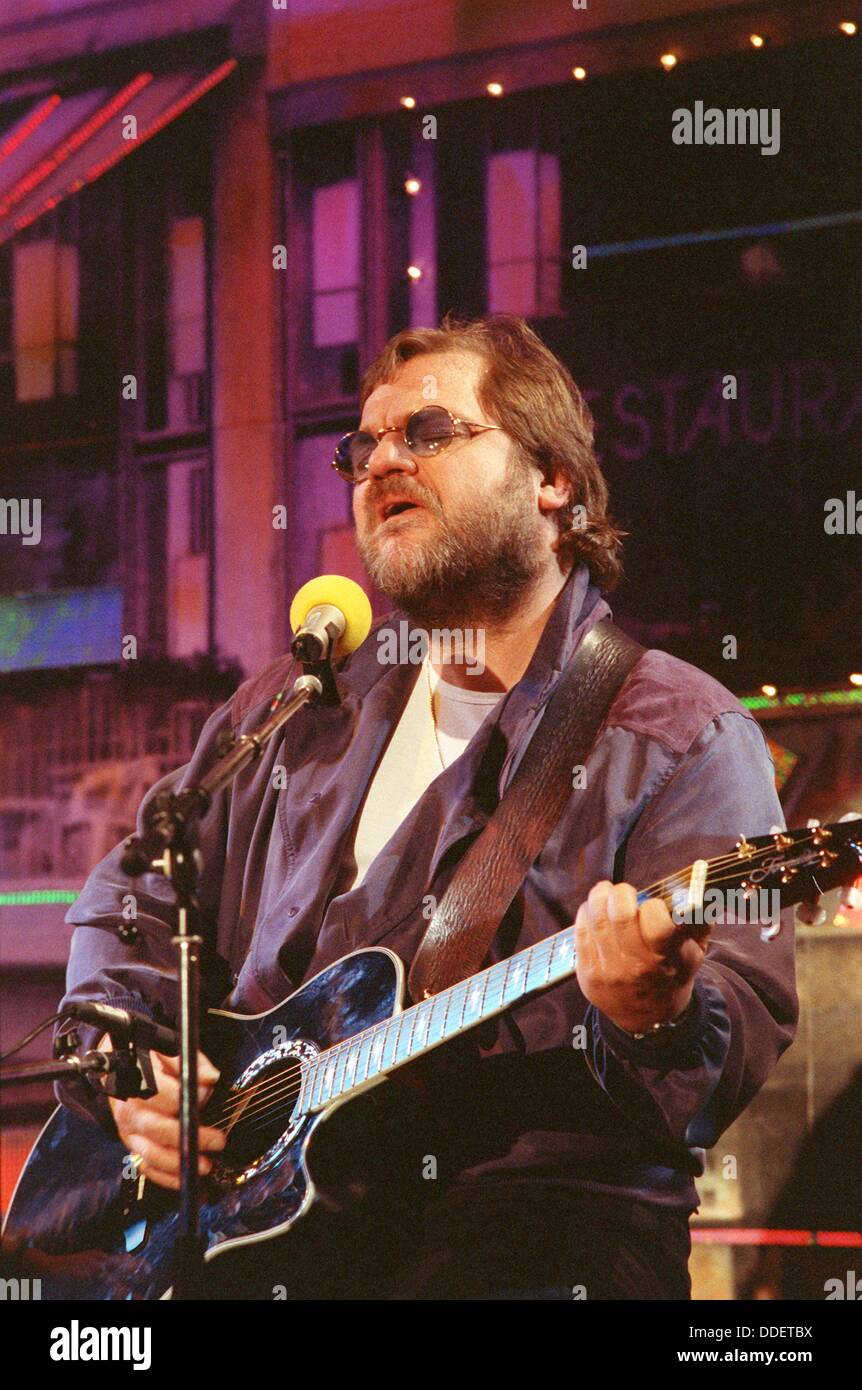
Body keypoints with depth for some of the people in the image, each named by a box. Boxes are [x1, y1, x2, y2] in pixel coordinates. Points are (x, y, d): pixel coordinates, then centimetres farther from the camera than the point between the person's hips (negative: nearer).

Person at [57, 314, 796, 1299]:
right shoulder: (293, 713, 20)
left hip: (541, 1220, -4)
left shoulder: (685, 737, 2)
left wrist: (657, 1020, -32)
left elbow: (744, 1026, -9)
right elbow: (129, 905, 27)